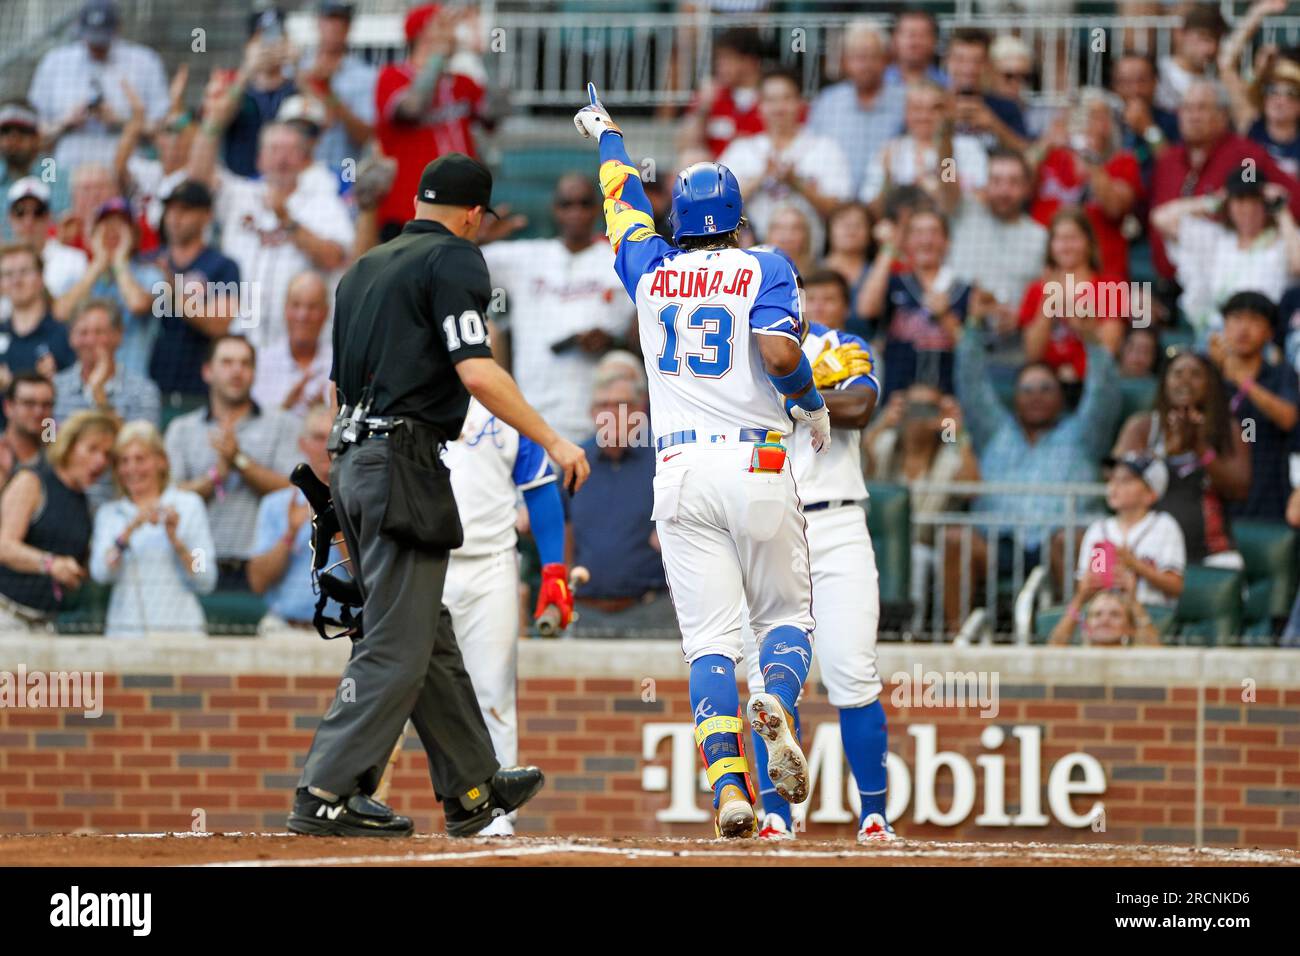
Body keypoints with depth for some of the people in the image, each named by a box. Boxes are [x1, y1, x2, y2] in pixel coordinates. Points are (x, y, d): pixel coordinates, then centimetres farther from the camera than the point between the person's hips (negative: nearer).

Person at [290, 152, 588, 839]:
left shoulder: (364, 269, 20)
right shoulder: (454, 260, -5)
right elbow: (477, 372, -17)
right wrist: (552, 441, -12)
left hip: (352, 465, 9)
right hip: (405, 465, -9)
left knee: (429, 636, 16)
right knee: (396, 647, -8)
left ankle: (472, 788, 22)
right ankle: (326, 795, -15)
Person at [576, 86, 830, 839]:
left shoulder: (652, 271, 12)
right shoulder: (764, 270, 1)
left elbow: (624, 203, 31)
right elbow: (779, 353, -16)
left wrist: (608, 138, 50)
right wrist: (814, 403, 5)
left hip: (680, 472, 2)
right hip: (758, 466, -2)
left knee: (710, 637, -3)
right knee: (787, 613, 11)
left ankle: (727, 781, -21)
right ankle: (777, 701, -24)